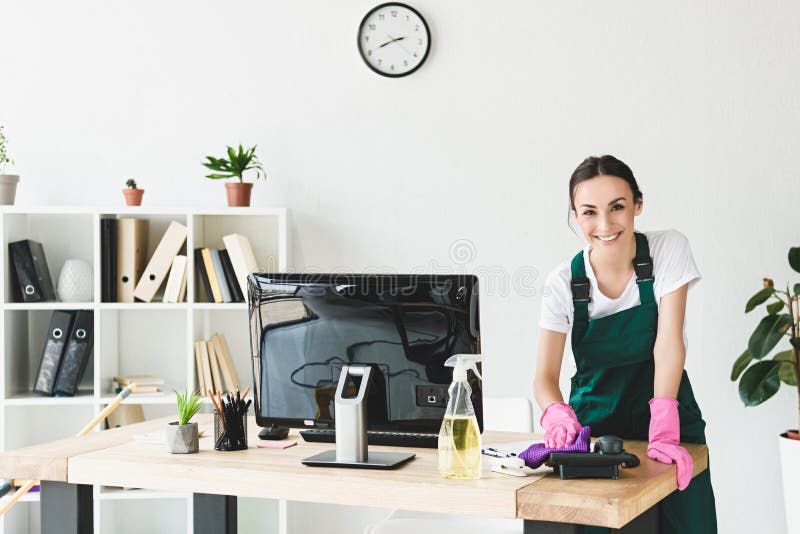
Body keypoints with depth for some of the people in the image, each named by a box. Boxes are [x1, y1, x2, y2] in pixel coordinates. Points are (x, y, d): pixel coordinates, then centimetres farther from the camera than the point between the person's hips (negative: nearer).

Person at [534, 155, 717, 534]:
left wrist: (663, 430, -29)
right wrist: (556, 414, -35)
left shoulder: (669, 249, -9)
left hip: (667, 415, 0)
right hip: (594, 425, 0)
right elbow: (545, 376, -12)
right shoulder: (563, 283, -8)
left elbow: (669, 342, -17)